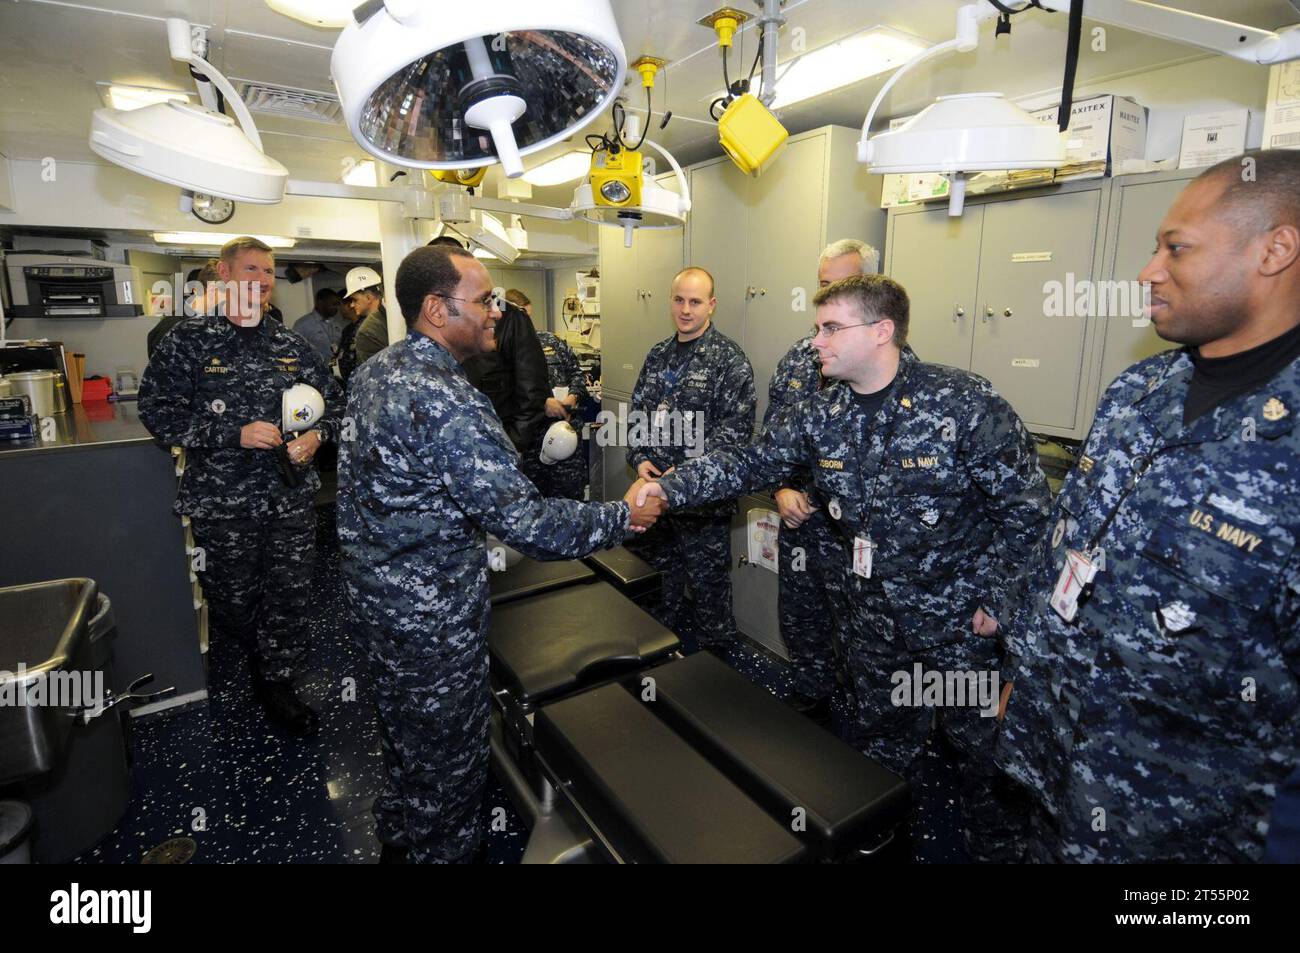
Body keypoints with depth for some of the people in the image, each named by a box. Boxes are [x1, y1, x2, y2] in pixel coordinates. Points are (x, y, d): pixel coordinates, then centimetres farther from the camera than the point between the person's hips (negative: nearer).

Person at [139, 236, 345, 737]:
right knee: (233, 600, 12)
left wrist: (317, 434, -6)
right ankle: (256, 653, 43)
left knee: (289, 596, 7)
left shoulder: (289, 343, 7)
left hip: (292, 497, 2)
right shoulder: (188, 340, -2)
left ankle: (276, 681, 26)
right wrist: (236, 434, -18)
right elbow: (158, 411, -8)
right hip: (223, 501, -2)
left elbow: (333, 399, 14)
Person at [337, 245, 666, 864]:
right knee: (448, 745, 13)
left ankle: (399, 835, 51)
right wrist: (623, 517, -18)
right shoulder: (447, 403, -29)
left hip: (372, 588, 10)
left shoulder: (373, 372, 2)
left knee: (402, 722, 28)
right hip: (432, 610, -10)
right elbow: (528, 524, -31)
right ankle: (443, 850, 36)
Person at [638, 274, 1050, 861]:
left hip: (958, 622, -4)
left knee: (982, 748, 17)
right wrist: (668, 488, -16)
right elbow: (747, 465, -5)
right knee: (885, 749, 24)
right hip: (872, 622, 4)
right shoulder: (820, 415, -5)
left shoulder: (963, 403, -20)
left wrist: (993, 598, -14)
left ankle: (995, 845, 46)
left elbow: (1026, 507, -14)